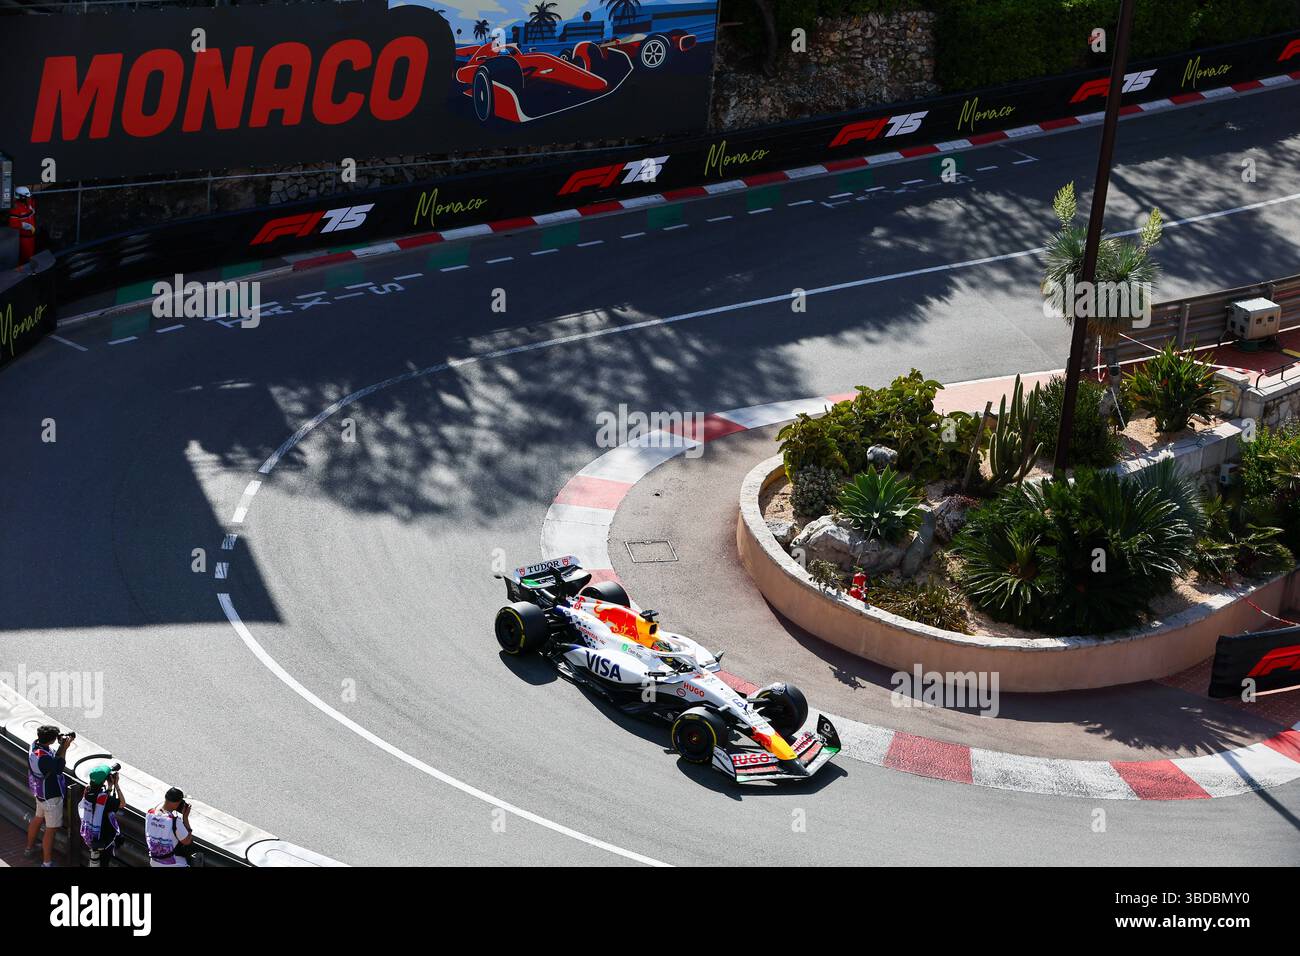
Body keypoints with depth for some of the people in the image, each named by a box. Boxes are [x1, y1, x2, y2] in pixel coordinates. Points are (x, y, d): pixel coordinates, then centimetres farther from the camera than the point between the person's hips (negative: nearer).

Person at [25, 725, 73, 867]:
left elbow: (54, 758, 4)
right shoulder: (43, 757, -36)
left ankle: (30, 847, 49)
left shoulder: (35, 744, -8)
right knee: (51, 829, 3)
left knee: (38, 818, 29)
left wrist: (62, 746, -9)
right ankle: (47, 862, 11)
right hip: (51, 796, -10)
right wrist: (64, 748, -22)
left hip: (41, 792, 10)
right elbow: (59, 768, -24)